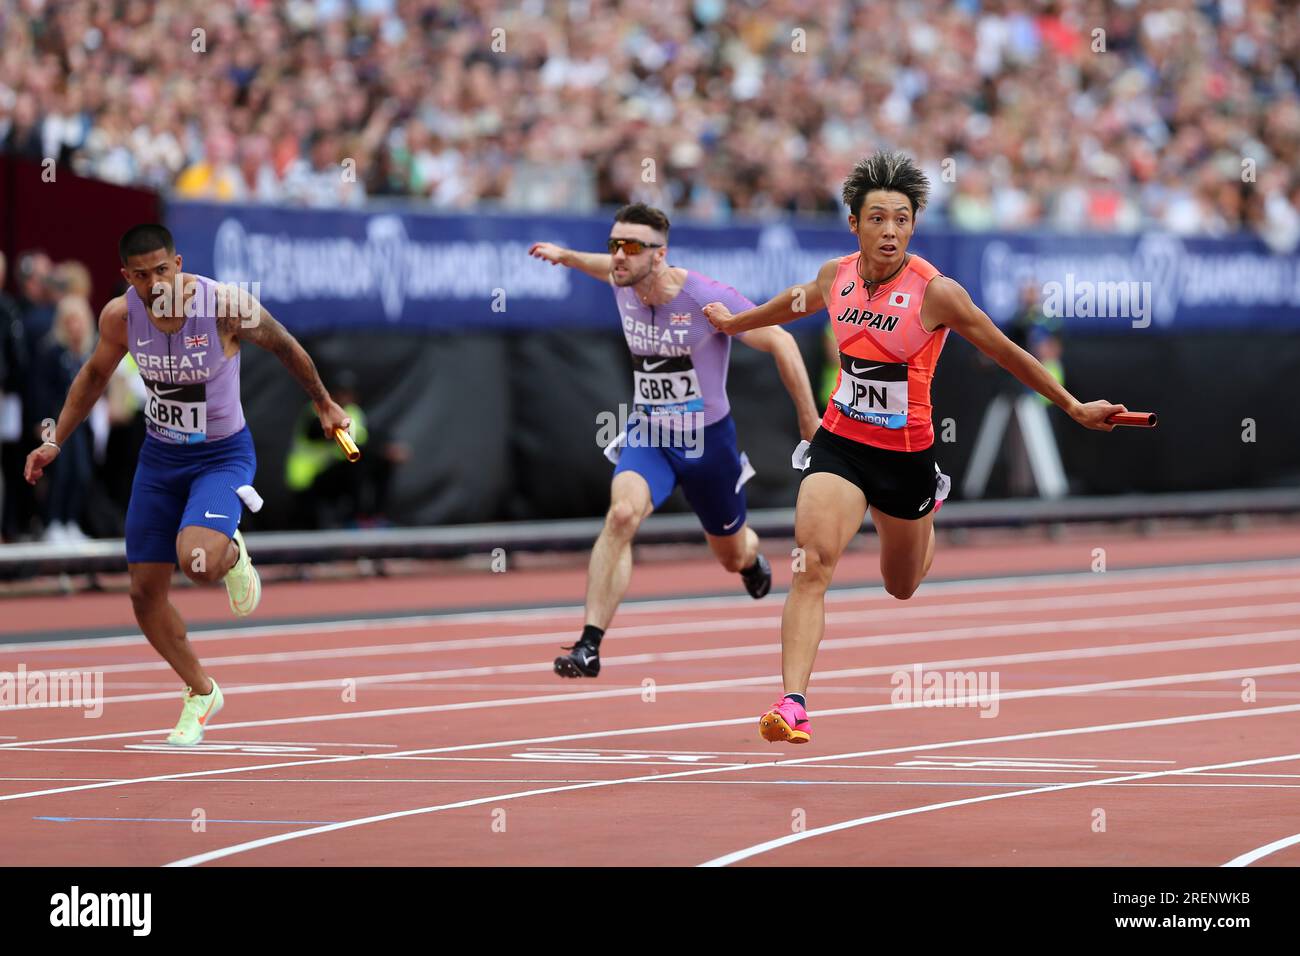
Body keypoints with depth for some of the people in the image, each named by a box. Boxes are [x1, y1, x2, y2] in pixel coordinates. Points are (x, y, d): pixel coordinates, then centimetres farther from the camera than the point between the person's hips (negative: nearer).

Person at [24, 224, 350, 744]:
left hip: (223, 454, -4)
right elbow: (94, 375, 9)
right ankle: (201, 692, 28)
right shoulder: (120, 316, -12)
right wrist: (54, 441, 8)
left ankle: (232, 554, 10)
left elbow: (284, 346, -4)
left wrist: (324, 404, 9)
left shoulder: (228, 306, -23)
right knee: (145, 591, 4)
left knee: (198, 563, -30)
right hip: (159, 456, 4)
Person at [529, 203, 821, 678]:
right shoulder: (624, 287, -9)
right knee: (621, 514, -29)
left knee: (733, 557, 17)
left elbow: (780, 343, -16)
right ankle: (589, 645, -32)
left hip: (707, 440, -2)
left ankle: (752, 559, 59)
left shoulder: (708, 299, -24)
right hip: (647, 435, 2)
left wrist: (810, 421, -14)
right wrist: (567, 256, 17)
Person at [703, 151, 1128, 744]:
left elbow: (1006, 353, -6)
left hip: (906, 455, -2)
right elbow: (797, 302, 21)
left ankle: (929, 503, 53)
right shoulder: (837, 275, -5)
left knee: (902, 587, 19)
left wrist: (1074, 409, -2)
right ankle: (793, 703, -24)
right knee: (812, 565, -21)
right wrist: (734, 322, 37)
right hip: (840, 443, 2)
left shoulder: (935, 292, -18)